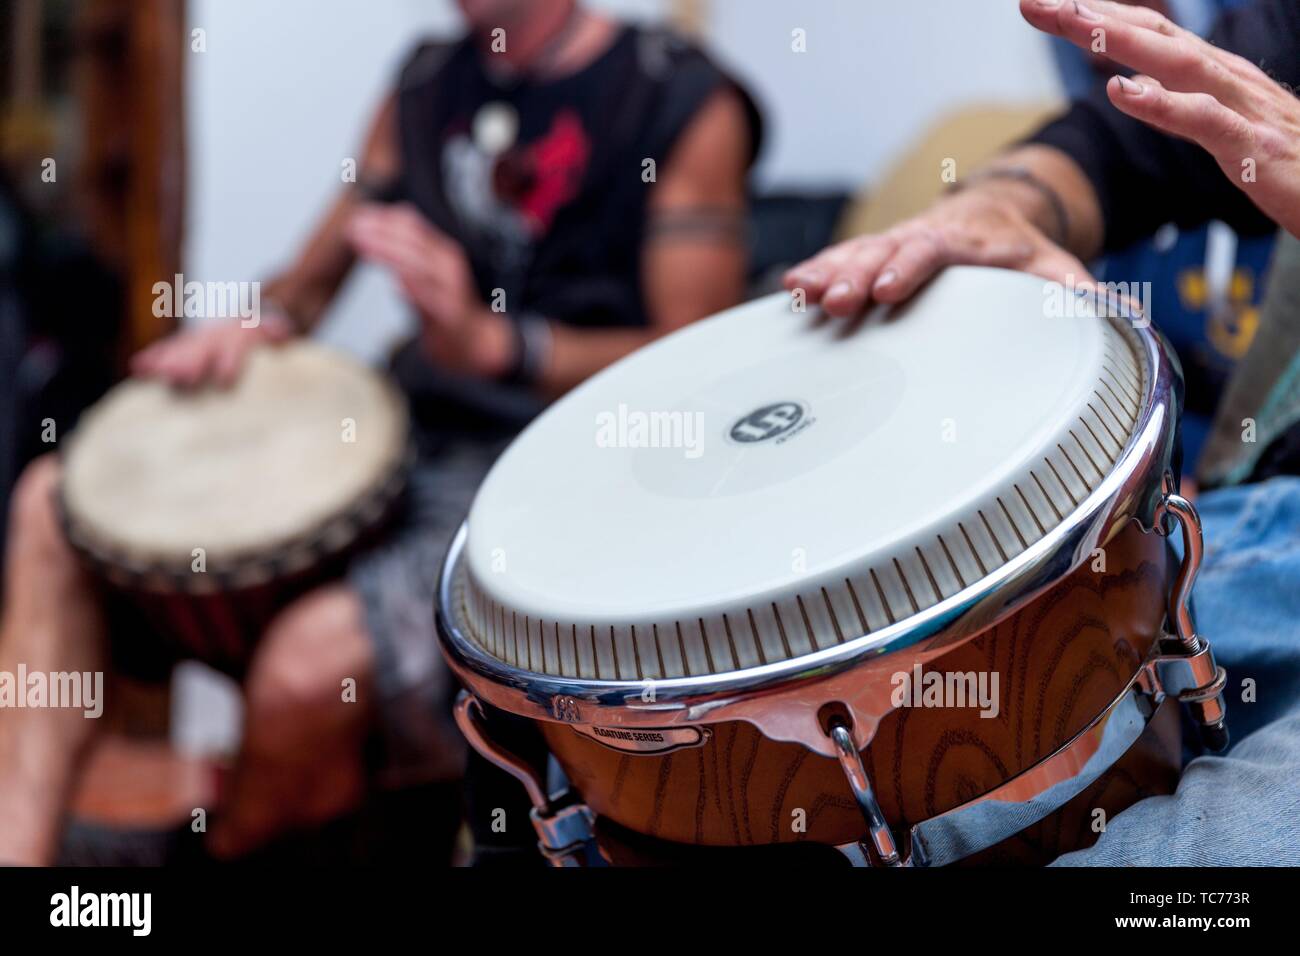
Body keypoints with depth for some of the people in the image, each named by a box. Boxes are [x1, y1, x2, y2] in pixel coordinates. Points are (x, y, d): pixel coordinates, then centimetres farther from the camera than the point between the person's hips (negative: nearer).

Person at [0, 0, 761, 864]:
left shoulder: (684, 101, -4)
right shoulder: (426, 87, 16)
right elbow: (315, 277, 22)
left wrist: (492, 340, -26)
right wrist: (262, 323, -2)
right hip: (402, 435, 8)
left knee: (312, 663, -32)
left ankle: (225, 848, 0)